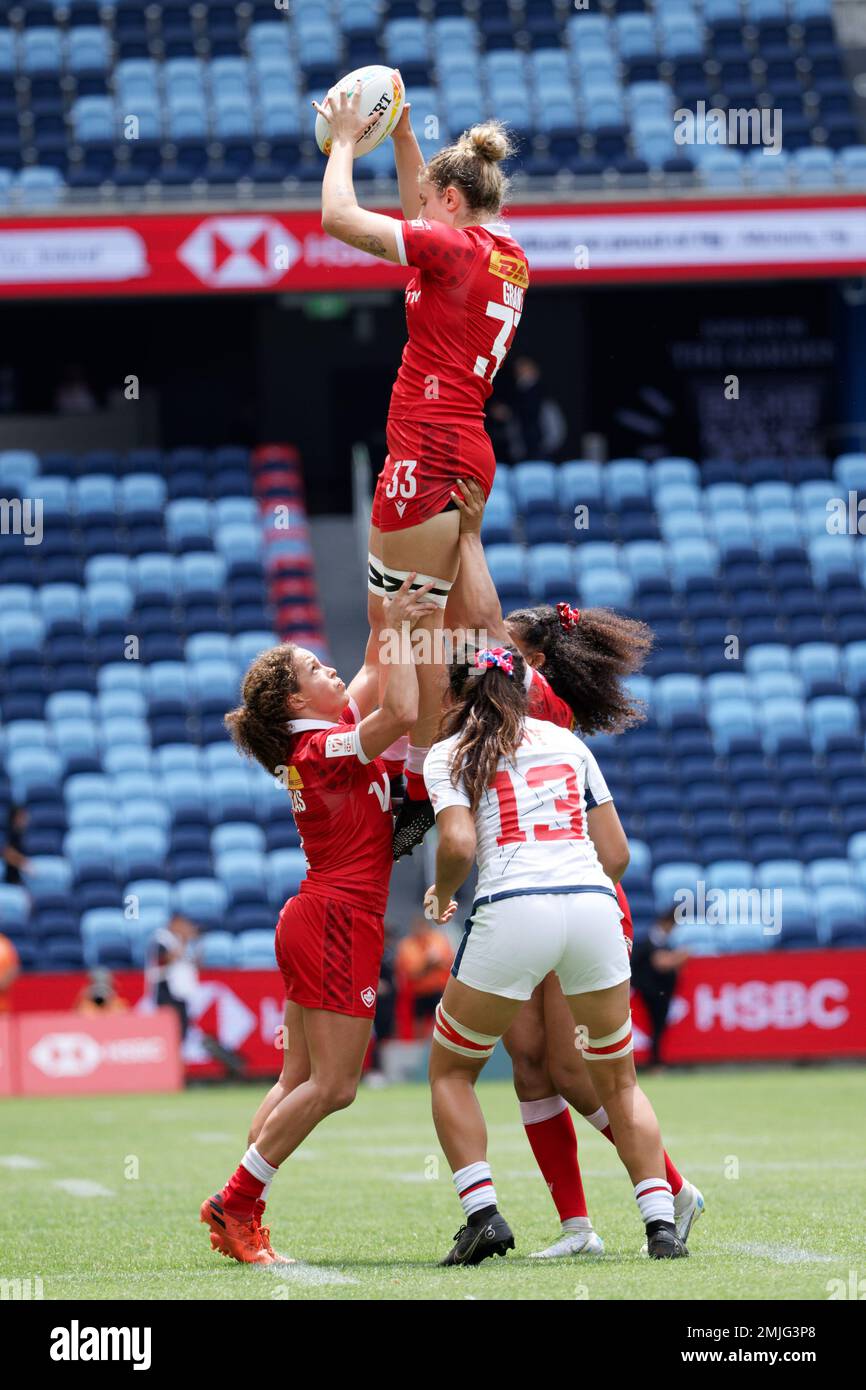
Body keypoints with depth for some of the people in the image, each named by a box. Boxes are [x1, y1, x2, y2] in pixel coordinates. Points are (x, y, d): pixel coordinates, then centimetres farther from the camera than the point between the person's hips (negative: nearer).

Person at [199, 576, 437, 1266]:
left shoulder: (319, 740, 12)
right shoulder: (327, 748, -14)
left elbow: (378, 679, 25)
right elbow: (401, 712, -28)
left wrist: (398, 622, 21)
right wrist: (398, 628, -19)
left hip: (317, 920, 10)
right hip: (340, 922, -10)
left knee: (300, 1080, 9)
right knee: (332, 1085, -8)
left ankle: (241, 1214, 7)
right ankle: (236, 1203, -5)